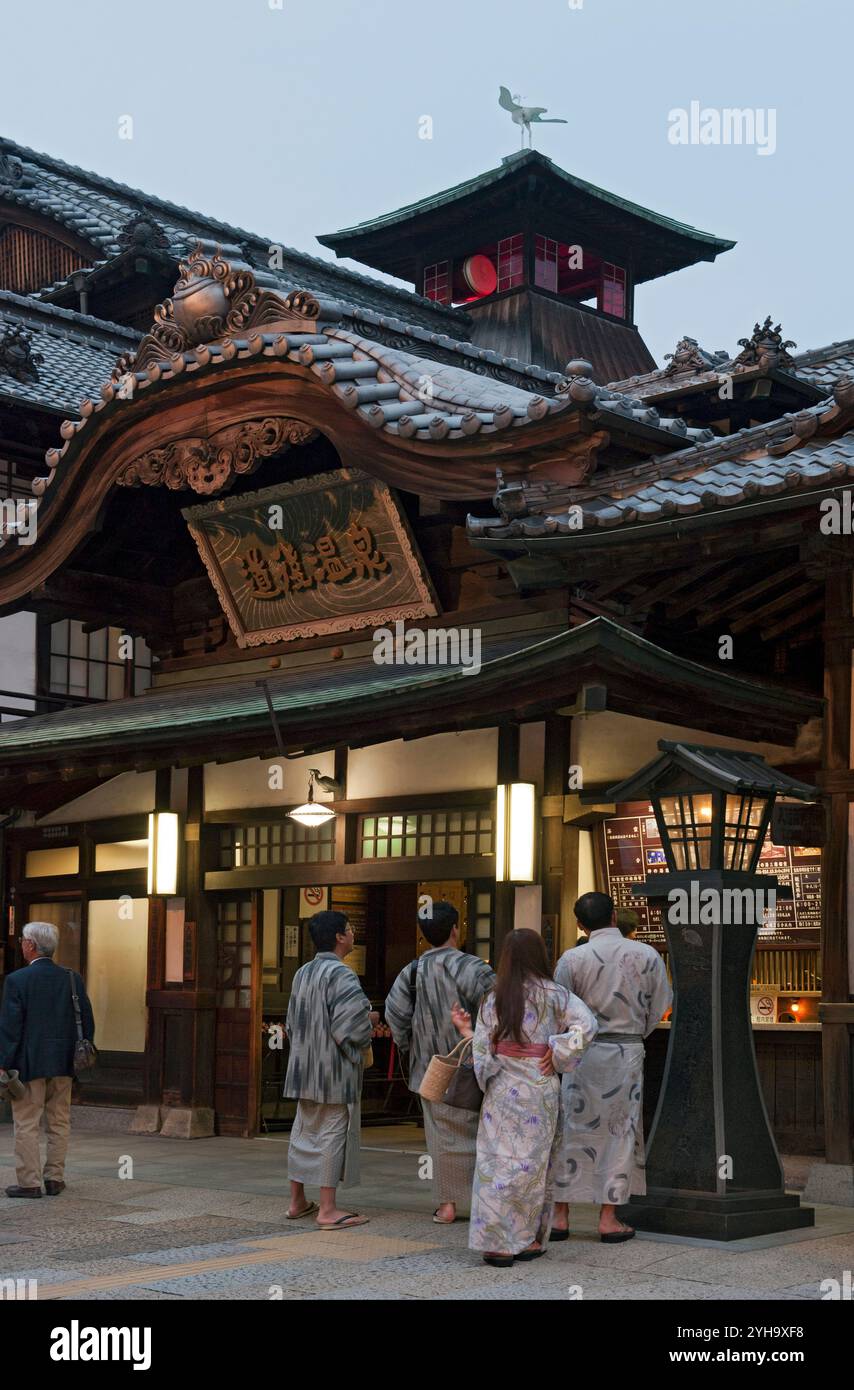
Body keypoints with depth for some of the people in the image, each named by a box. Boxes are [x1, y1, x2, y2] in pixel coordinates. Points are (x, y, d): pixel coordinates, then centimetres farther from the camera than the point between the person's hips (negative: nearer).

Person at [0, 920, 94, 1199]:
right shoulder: (72, 978, 3)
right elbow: (87, 1021, 6)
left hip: (29, 1064, -4)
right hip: (63, 1064, 4)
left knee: (26, 1124, 2)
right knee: (59, 1123, 12)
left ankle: (29, 1182, 3)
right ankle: (55, 1179, 14)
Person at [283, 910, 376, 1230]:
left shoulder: (302, 973, 8)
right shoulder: (341, 975, -17)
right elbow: (351, 1024, -21)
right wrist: (369, 1021, -2)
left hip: (305, 1065, 8)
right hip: (334, 1069, -8)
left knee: (304, 1130, 15)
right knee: (333, 1132, -3)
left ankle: (297, 1201, 23)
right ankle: (327, 1209, -2)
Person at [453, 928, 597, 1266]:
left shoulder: (493, 1000, 2)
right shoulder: (555, 995, -2)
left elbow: (484, 1051, 0)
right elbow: (586, 1025, -15)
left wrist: (465, 1030, 16)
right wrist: (557, 1055, -6)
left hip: (502, 1091, 1)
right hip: (541, 1089, -1)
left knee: (498, 1160, 2)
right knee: (533, 1162, 8)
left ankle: (496, 1241, -2)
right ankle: (529, 1239, 14)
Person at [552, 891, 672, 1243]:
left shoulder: (572, 959, -8)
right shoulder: (647, 955, -2)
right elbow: (657, 1009, 4)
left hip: (582, 1052, -1)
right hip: (629, 1052, 1)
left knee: (573, 1132, 8)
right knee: (620, 1131, 9)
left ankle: (560, 1217, 11)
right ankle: (608, 1218, 11)